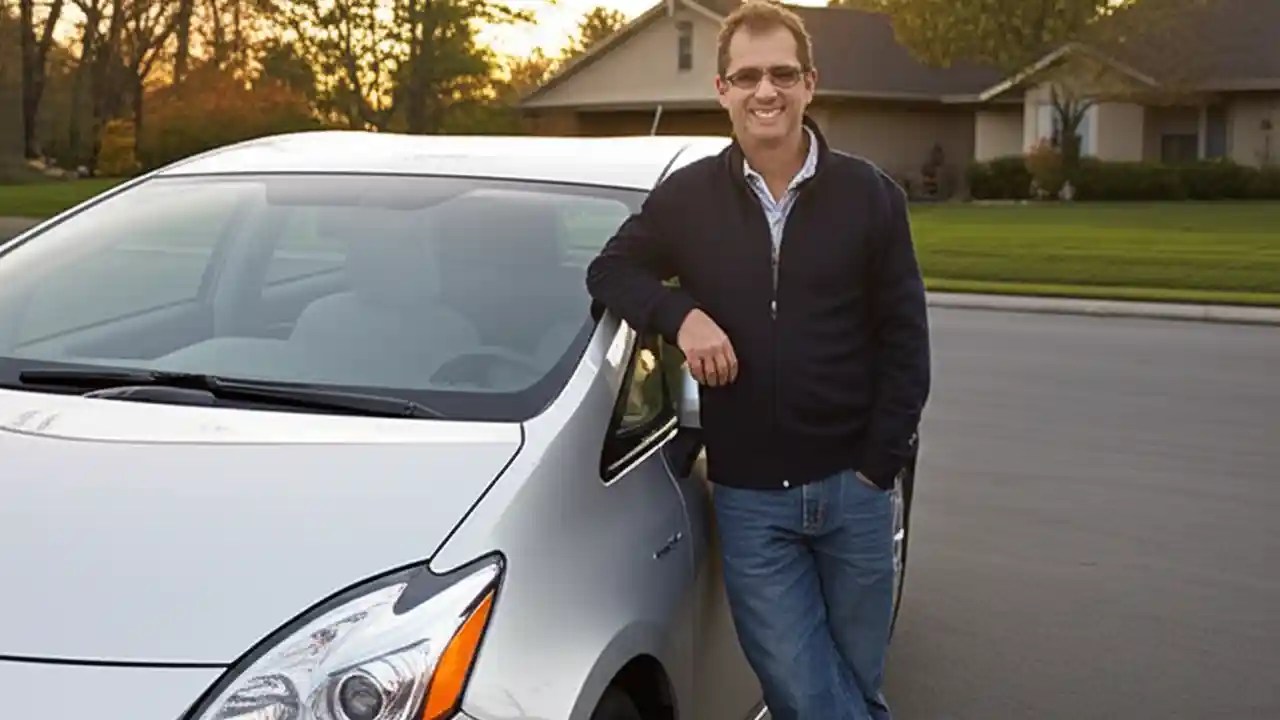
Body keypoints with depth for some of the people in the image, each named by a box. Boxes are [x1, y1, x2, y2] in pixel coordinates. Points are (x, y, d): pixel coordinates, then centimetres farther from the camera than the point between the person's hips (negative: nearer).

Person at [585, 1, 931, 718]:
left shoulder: (869, 194, -1)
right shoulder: (686, 197, 1)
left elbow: (905, 341, 2)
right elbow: (609, 271, 10)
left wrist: (880, 464, -5)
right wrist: (681, 314, -10)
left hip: (852, 486, 0)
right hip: (748, 498, 0)